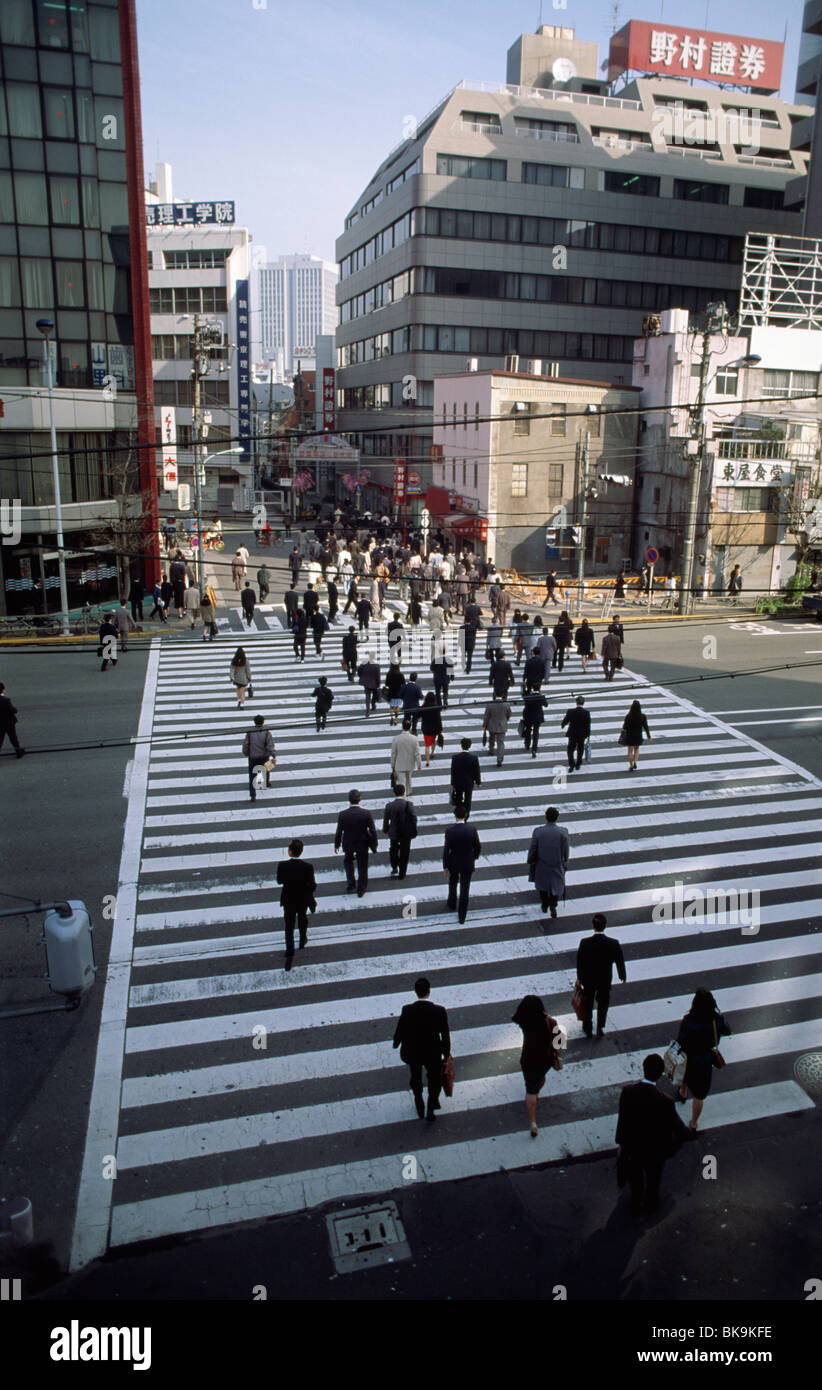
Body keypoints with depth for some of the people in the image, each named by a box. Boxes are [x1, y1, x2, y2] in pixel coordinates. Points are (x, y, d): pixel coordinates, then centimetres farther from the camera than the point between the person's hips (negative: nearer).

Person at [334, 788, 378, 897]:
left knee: (348, 860, 30)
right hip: (362, 844, 0)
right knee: (362, 867, 18)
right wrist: (374, 845, 1)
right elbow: (373, 831, -13)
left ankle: (350, 884, 32)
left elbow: (338, 832, -10)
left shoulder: (342, 814, -20)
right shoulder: (366, 814, -20)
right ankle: (361, 890, 31)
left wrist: (336, 845, 7)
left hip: (348, 844, 0)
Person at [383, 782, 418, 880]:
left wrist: (385, 830, 14)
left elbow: (385, 820, -4)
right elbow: (413, 818, -15)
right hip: (406, 833, -1)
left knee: (393, 849, 29)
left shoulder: (389, 806, -14)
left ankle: (394, 868, 27)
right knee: (404, 853, 16)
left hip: (394, 833, 1)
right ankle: (402, 873, 25)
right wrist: (413, 831, 0)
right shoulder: (409, 804, -18)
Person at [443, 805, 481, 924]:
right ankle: (462, 916, 19)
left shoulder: (449, 831, -21)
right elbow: (478, 846, -6)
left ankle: (452, 905, 49)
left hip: (454, 863, 0)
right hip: (468, 864, 0)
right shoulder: (472, 829, -18)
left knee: (453, 884, 28)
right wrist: (475, 856, 15)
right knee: (464, 890, 11)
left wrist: (445, 866, -3)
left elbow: (446, 850, -16)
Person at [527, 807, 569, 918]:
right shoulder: (563, 832, -21)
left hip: (541, 863, 1)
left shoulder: (538, 831, -21)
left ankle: (545, 905, 38)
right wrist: (565, 860, 10)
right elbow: (566, 849, -9)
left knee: (542, 884, 25)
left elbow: (532, 849, -12)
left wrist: (531, 861, 5)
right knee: (557, 885, 21)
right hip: (557, 863, -1)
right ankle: (553, 905, 4)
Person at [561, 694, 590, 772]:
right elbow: (588, 725, -9)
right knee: (580, 750, 20)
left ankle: (571, 765, -1)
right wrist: (588, 735, 4)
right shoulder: (586, 713, -15)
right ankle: (578, 765, 29)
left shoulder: (570, 711, -15)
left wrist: (562, 726, 21)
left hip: (572, 734, -1)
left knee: (570, 749, 13)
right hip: (582, 735, 1)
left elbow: (565, 721, -2)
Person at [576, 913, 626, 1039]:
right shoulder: (614, 943, -25)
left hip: (588, 979, 0)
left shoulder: (584, 943, -26)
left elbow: (579, 962, -13)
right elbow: (620, 962, -10)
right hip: (605, 980, 0)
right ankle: (600, 1029, 39)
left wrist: (579, 978, 5)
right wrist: (623, 977, 9)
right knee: (603, 1003, 26)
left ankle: (588, 1029, 41)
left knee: (587, 1004, 25)